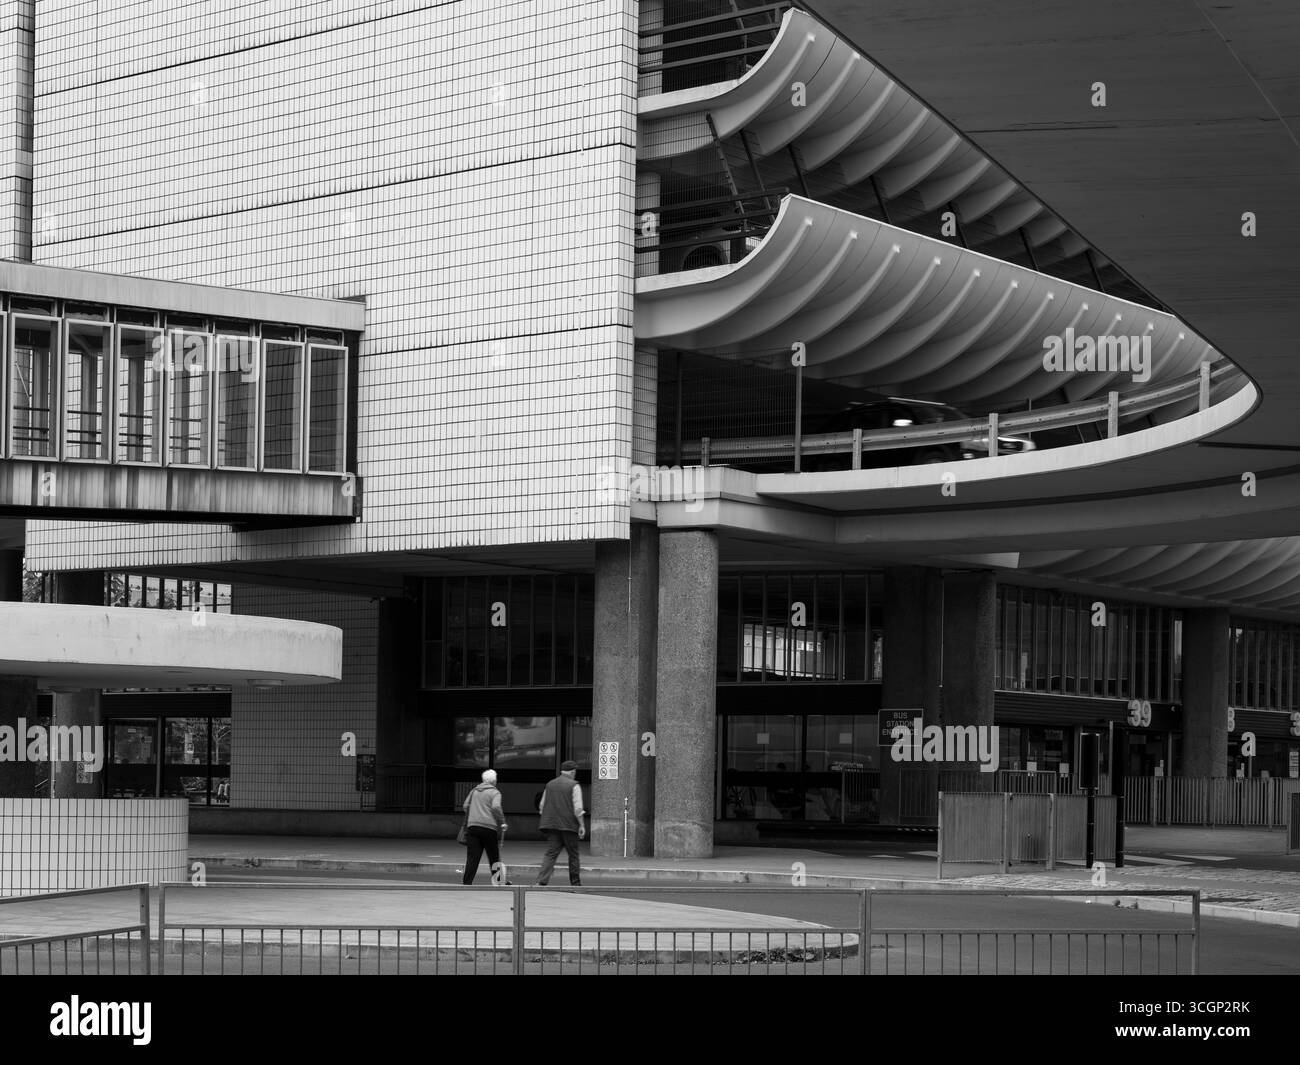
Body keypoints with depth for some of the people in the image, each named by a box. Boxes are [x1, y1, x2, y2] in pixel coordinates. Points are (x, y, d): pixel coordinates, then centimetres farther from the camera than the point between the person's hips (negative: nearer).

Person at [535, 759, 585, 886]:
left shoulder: (550, 785, 12)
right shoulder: (574, 786, -6)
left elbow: (542, 807, 15)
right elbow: (577, 808, -13)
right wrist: (581, 825, -8)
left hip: (551, 824, 4)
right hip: (569, 824, -4)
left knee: (550, 853, 0)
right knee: (573, 854, 9)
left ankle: (541, 881, -16)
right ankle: (576, 883, 16)